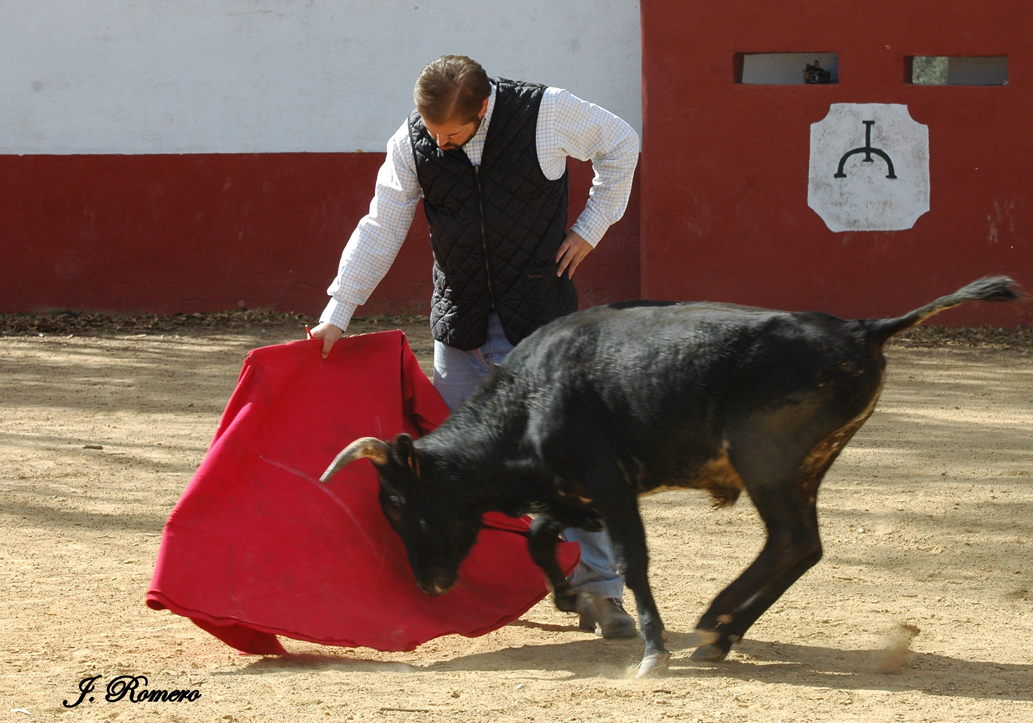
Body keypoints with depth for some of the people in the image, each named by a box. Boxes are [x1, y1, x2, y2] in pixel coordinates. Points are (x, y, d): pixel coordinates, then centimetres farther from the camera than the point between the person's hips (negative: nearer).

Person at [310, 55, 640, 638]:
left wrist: (591, 228, 1)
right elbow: (380, 232, 2)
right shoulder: (412, 143, -6)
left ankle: (600, 593, -3)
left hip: (540, 319, -3)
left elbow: (621, 143, 4)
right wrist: (337, 314, -2)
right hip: (461, 326, 3)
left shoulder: (545, 113, -14)